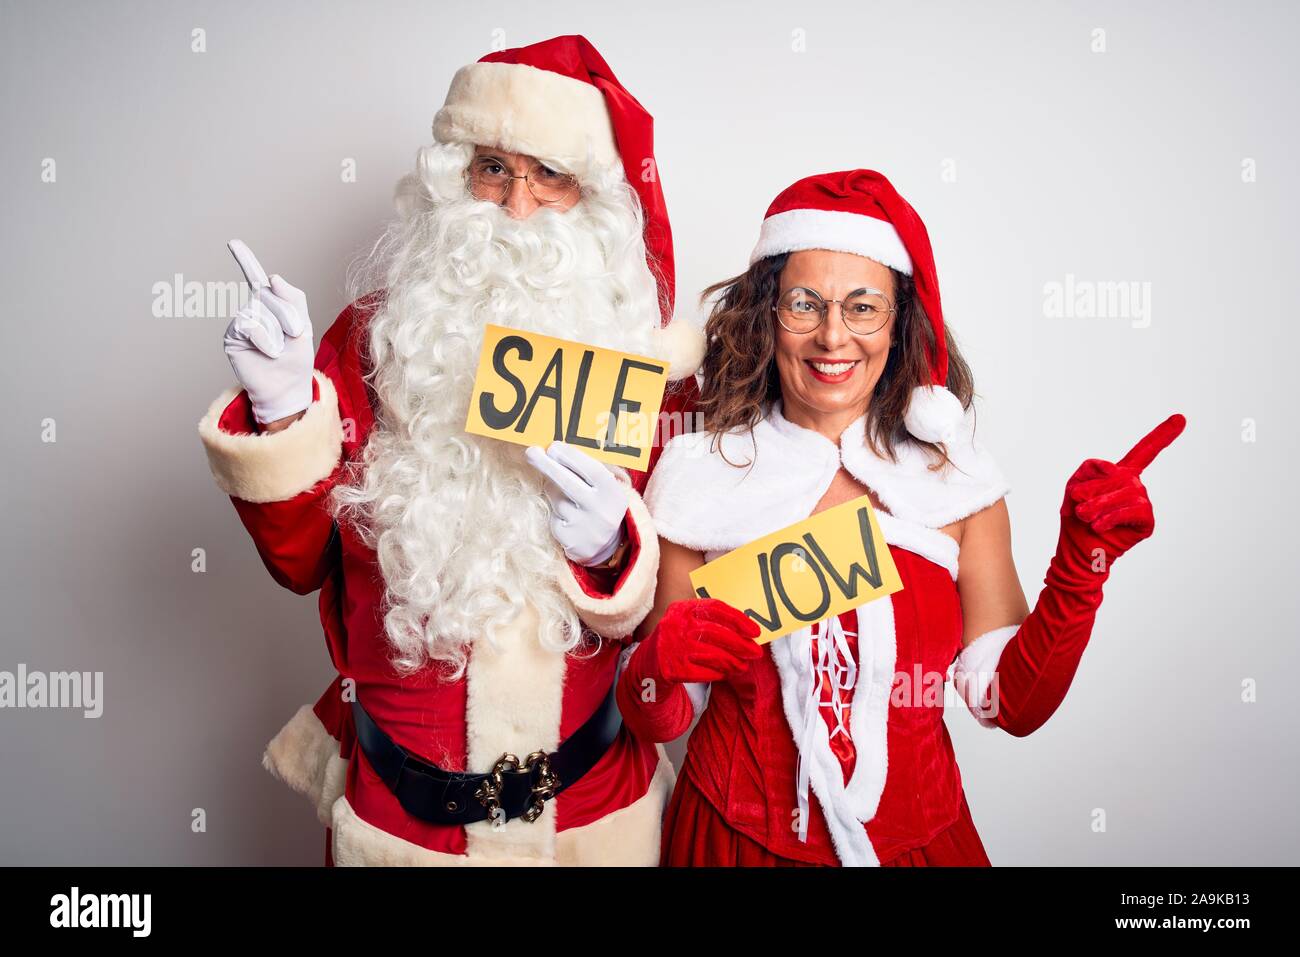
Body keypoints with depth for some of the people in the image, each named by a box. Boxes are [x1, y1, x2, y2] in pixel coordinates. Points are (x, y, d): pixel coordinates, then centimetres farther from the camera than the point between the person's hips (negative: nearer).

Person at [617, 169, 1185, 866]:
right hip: (737, 836, -1)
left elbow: (1012, 705, -7)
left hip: (916, 836, 2)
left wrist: (1080, 567, -17)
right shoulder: (697, 478, -11)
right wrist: (661, 661, -26)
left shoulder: (957, 481, -6)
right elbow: (655, 722, -6)